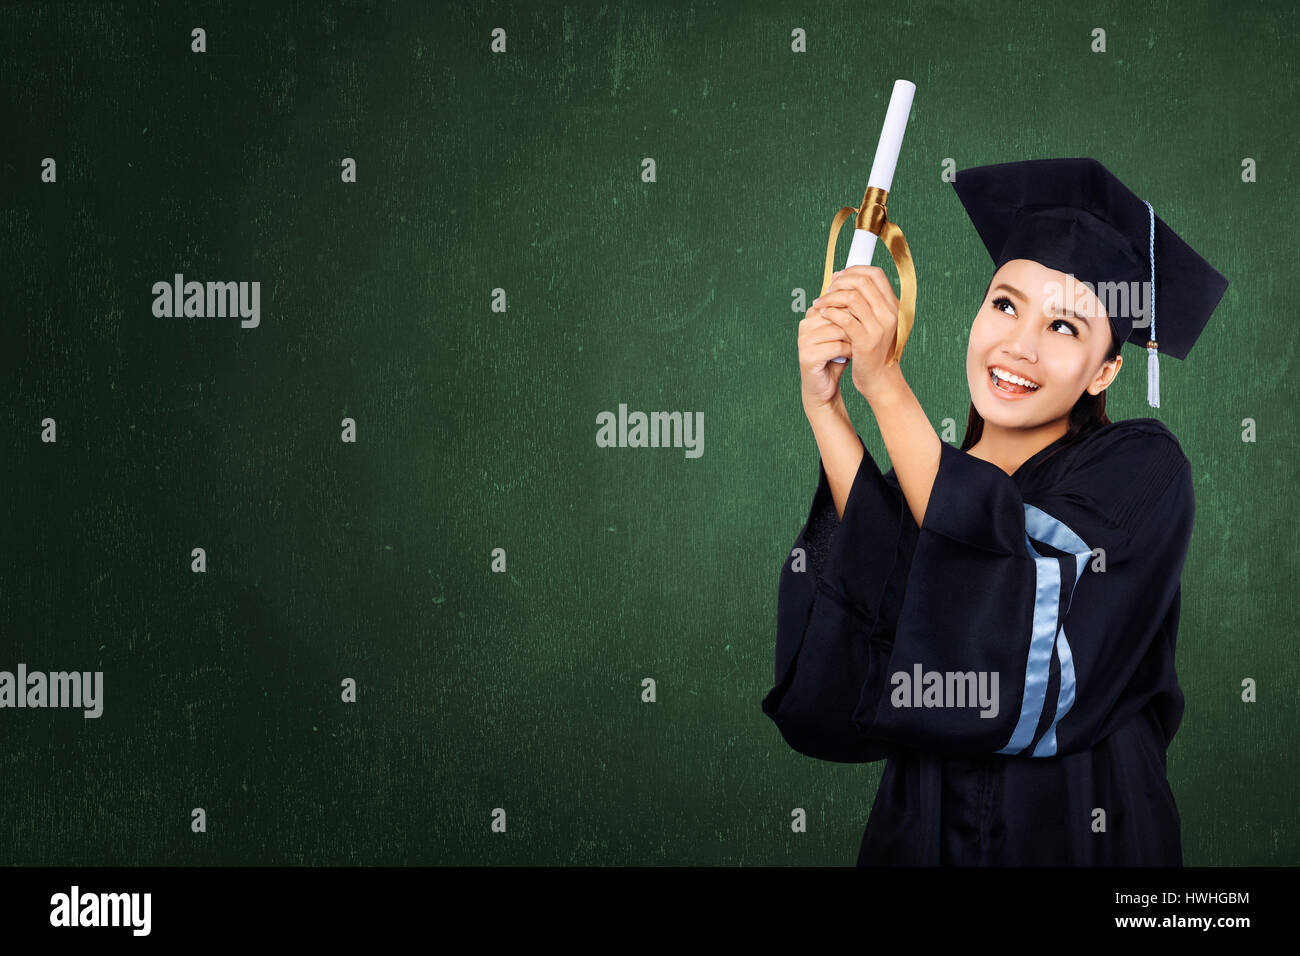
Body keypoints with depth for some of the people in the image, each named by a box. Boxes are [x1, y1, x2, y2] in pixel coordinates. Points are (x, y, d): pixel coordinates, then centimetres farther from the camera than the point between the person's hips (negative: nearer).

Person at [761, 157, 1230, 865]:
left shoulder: (1139, 471, -8)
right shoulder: (914, 485, 2)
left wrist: (883, 383, -22)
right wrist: (824, 409, -20)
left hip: (1077, 839, -4)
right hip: (918, 839, 4)